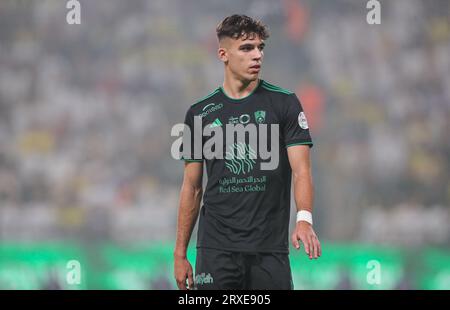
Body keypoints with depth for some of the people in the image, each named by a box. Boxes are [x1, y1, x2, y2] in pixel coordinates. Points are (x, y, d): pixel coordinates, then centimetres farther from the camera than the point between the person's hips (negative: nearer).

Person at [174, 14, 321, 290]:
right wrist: (180, 253, 8)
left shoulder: (285, 103, 1)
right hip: (216, 250, 1)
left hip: (270, 248, -1)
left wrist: (304, 220, -26)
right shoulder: (200, 113, 7)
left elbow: (301, 170, -8)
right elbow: (192, 187, 11)